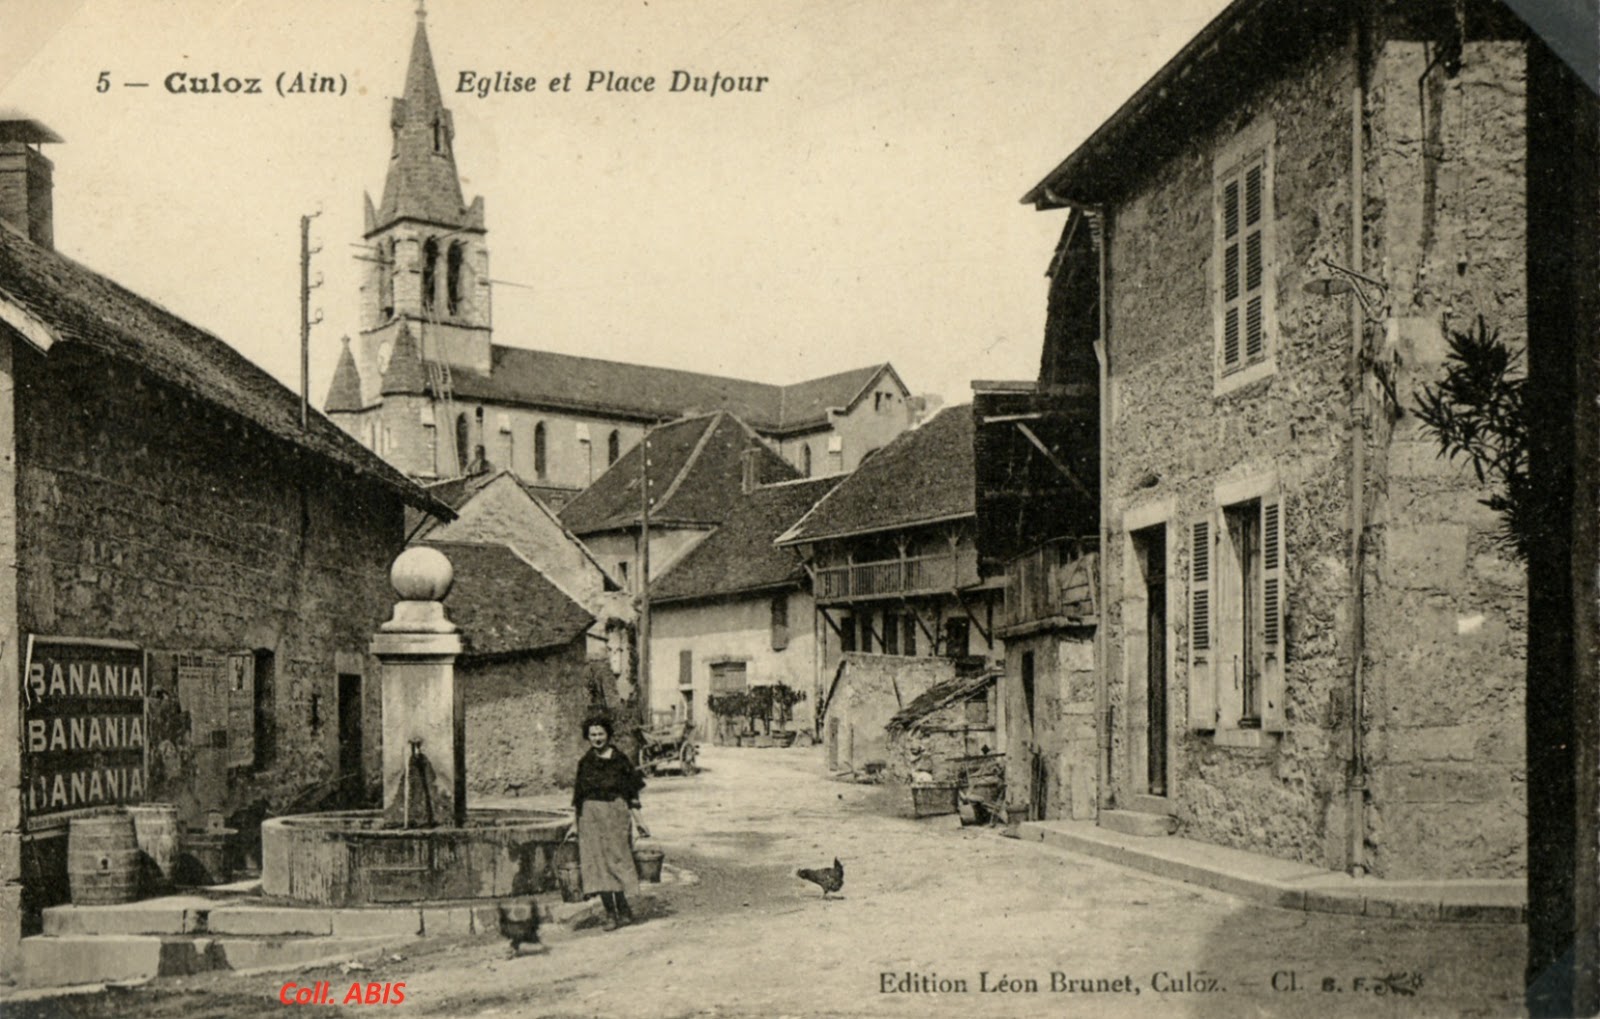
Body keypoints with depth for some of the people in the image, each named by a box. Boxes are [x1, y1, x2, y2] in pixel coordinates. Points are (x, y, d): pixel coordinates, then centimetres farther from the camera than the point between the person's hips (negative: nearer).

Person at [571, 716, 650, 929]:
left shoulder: (620, 760, 0)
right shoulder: (585, 761, 8)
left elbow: (631, 793, 1)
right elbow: (578, 794, 12)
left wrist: (638, 820, -2)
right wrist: (574, 822, 10)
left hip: (616, 814, -3)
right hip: (590, 815, 3)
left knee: (616, 859, -6)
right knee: (596, 862, -2)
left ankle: (622, 908, 6)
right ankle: (610, 913, 2)